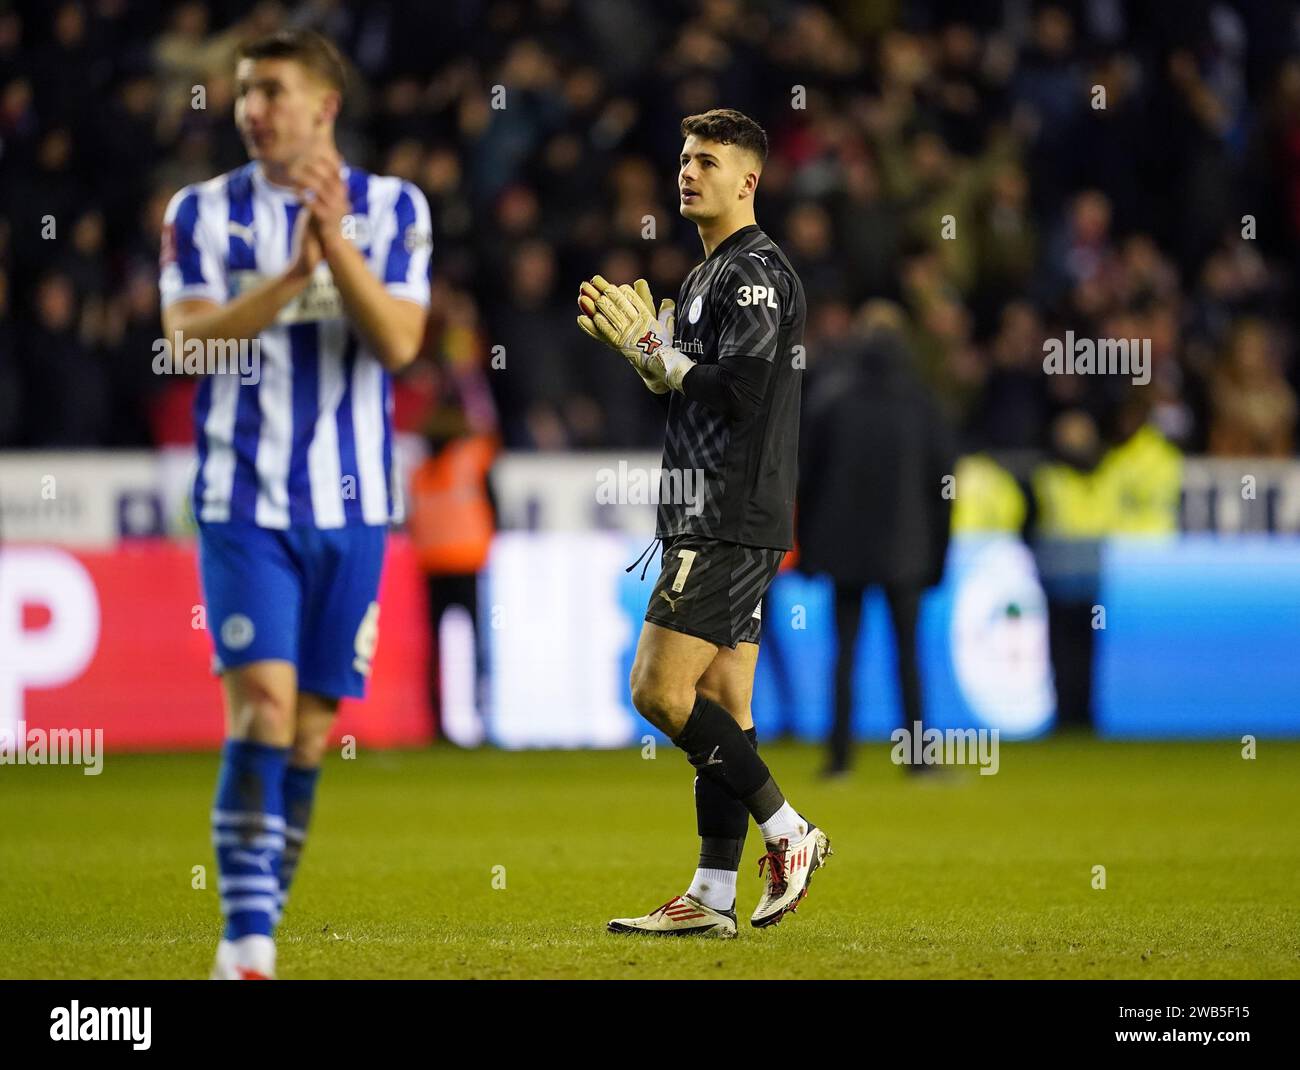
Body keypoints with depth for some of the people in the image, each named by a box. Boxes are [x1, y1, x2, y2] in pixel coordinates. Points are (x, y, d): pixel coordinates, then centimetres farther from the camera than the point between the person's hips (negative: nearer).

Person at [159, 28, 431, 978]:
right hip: (245, 502, -2)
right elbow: (189, 337, -11)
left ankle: (257, 926, 17)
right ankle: (247, 943, -17)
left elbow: (399, 341, -8)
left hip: (351, 506, 2)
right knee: (262, 705, -15)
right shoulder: (203, 213, 2)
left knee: (311, 725, 5)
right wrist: (292, 275, -22)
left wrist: (335, 241, -20)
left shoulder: (393, 209, 3)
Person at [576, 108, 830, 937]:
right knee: (720, 704, 7)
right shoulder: (708, 276, 20)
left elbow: (735, 393, -21)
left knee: (660, 691, -12)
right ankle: (715, 897, 7)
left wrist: (649, 347, -11)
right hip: (715, 524, 10)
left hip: (733, 521, -10)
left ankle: (789, 834, -6)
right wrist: (639, 342, 10)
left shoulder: (756, 272, -12)